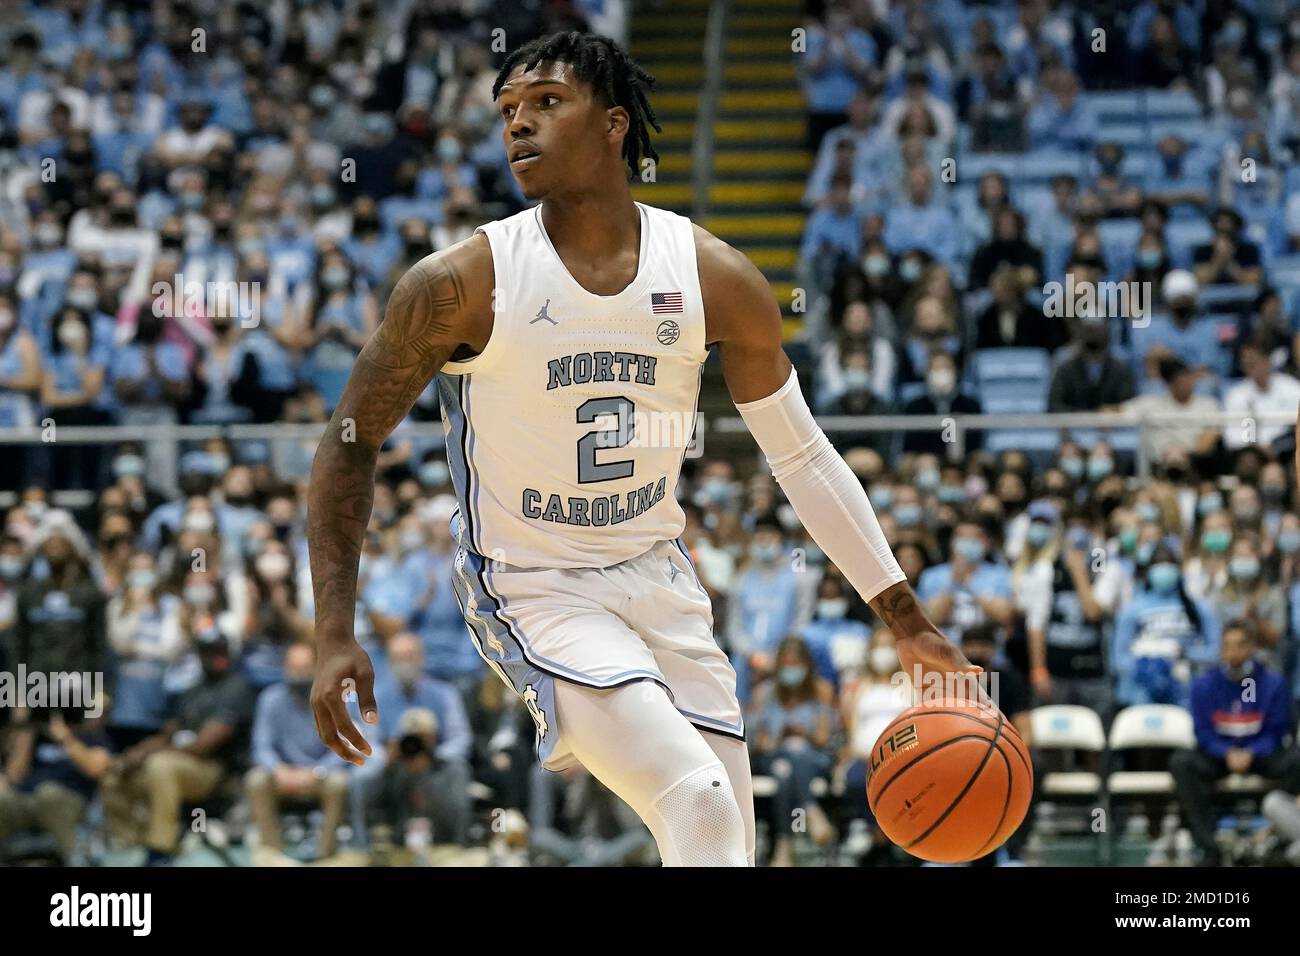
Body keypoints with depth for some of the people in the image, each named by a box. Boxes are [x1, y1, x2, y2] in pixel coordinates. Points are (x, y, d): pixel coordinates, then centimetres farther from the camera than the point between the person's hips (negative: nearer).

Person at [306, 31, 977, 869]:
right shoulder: (461, 286, -14)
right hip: (533, 592, -5)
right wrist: (336, 638, -12)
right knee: (699, 804, -25)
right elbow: (352, 444, -4)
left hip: (661, 580, 5)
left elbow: (803, 460, 4)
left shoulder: (717, 280, -6)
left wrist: (908, 622, 2)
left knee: (730, 840, 6)